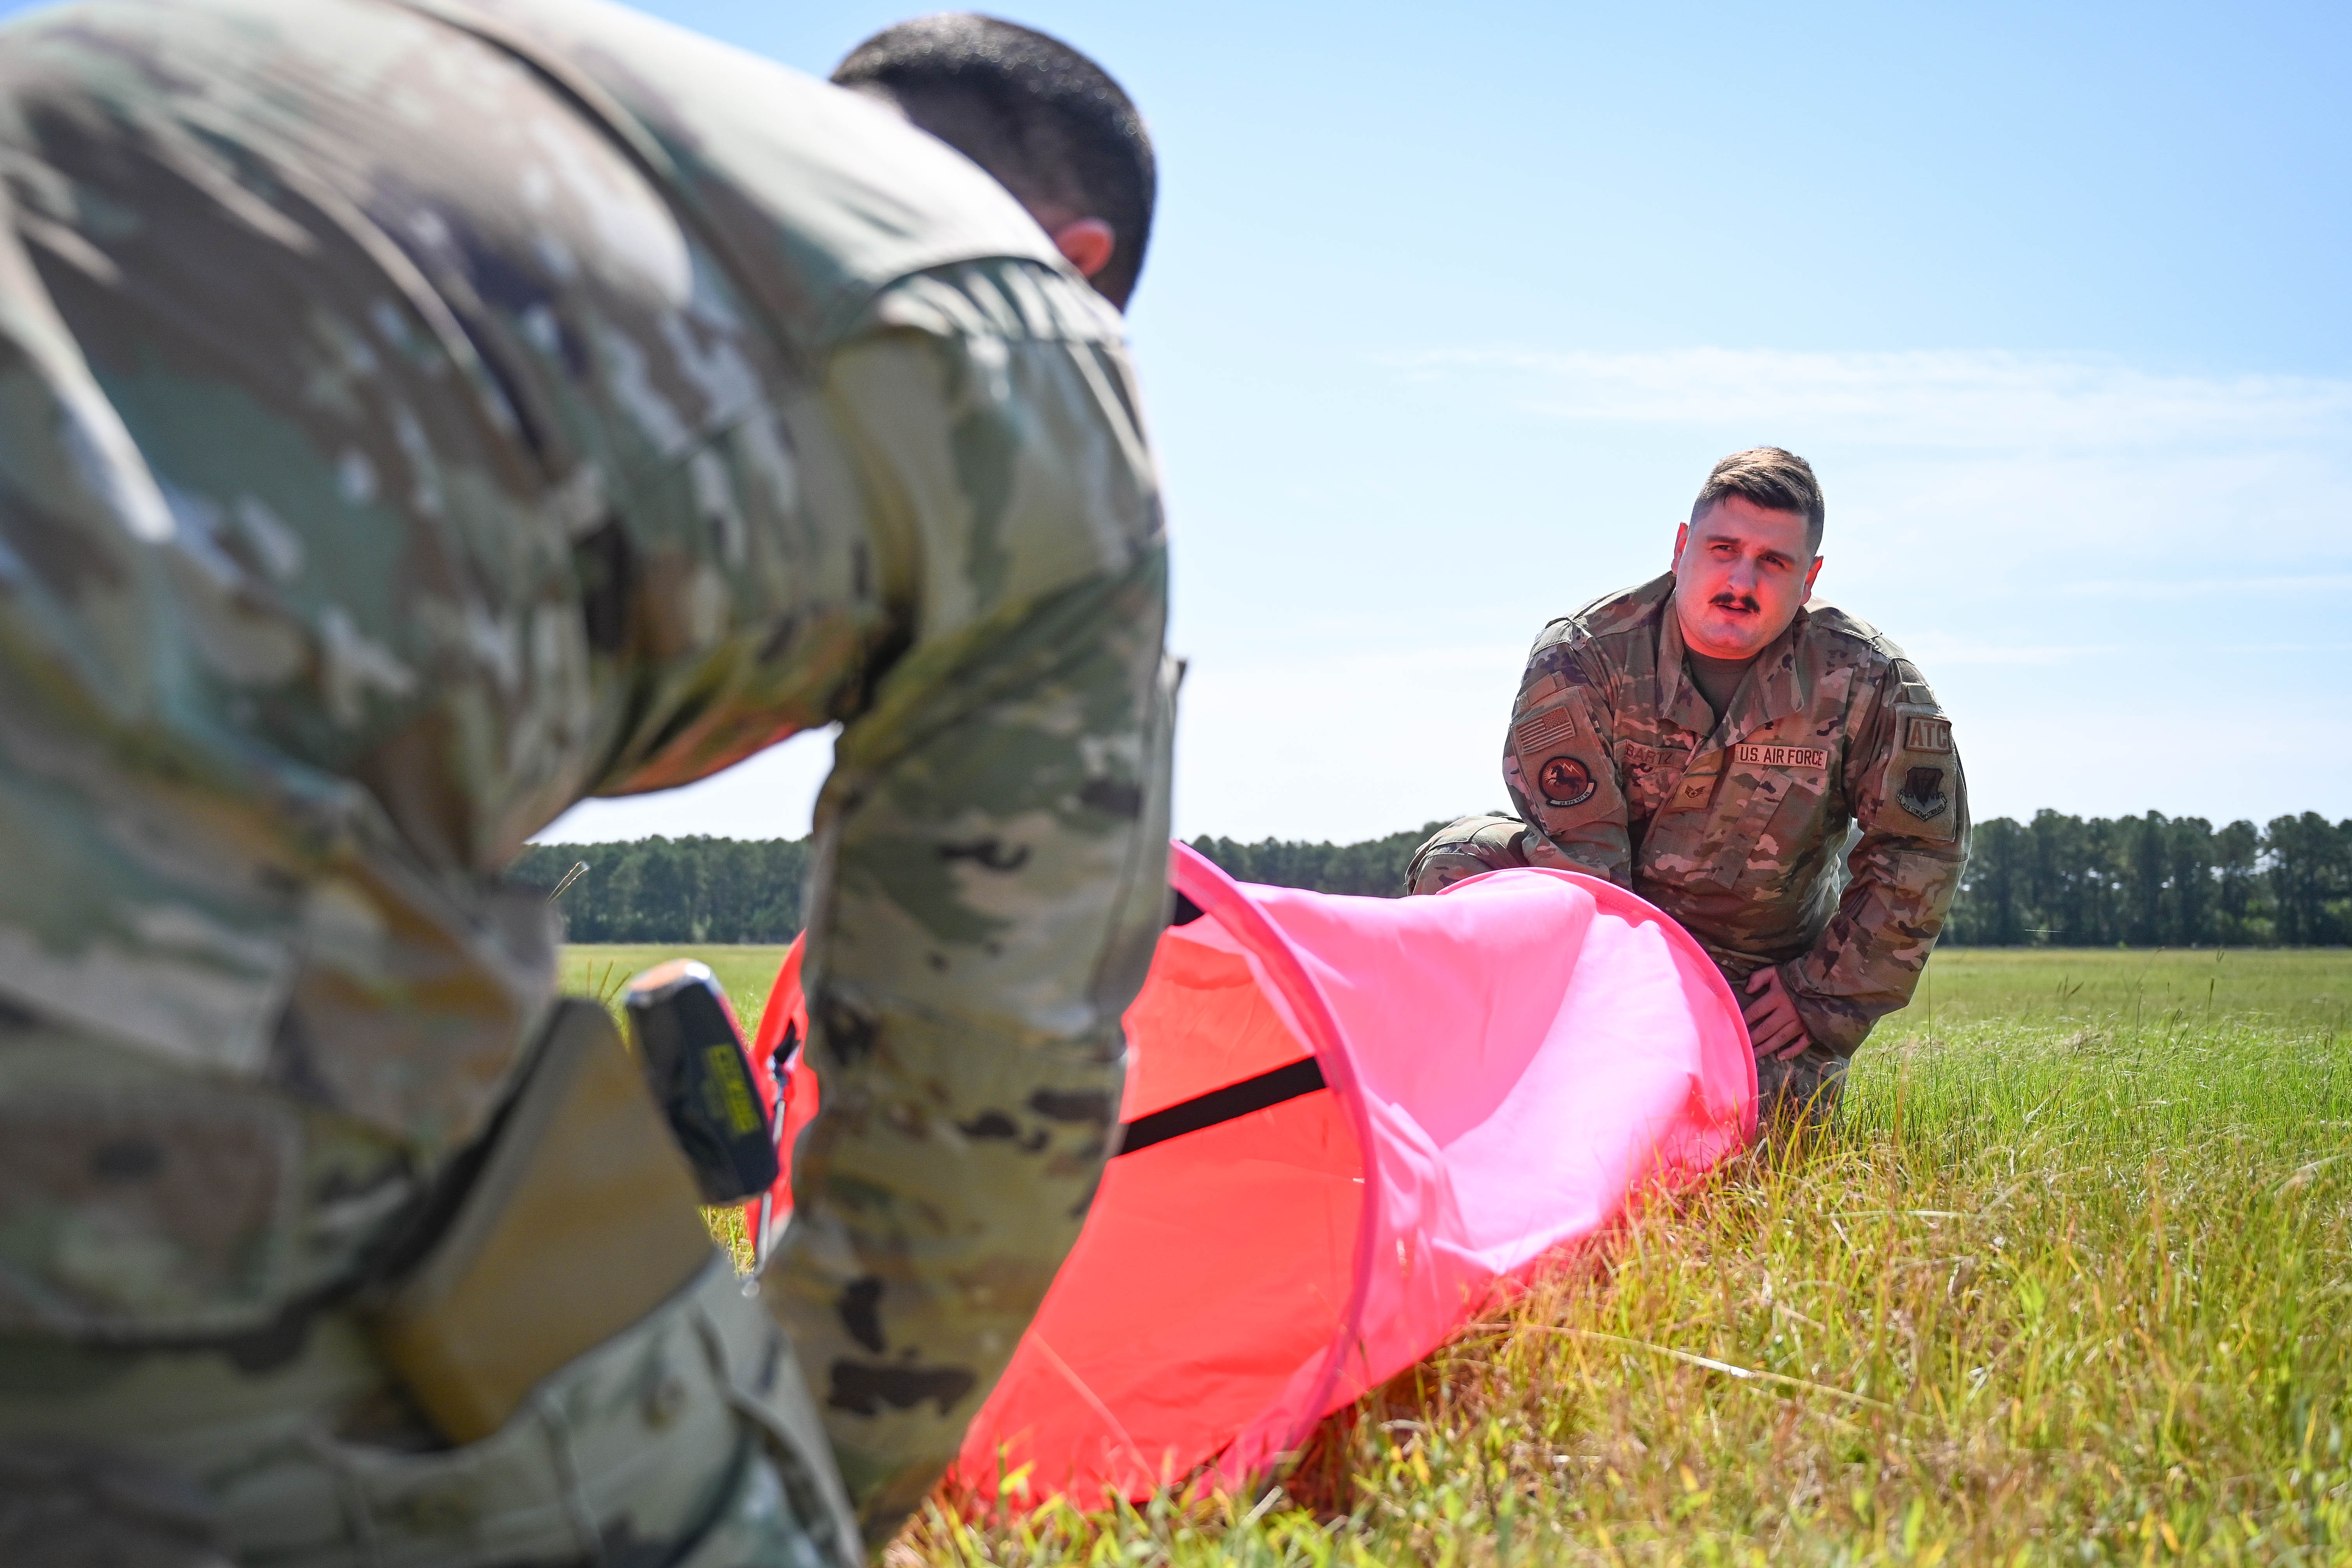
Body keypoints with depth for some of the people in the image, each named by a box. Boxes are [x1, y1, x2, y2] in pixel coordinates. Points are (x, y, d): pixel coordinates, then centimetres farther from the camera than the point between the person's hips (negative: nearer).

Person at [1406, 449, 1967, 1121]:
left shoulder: (1869, 682, -12)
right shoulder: (1581, 658, -16)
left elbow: (1922, 848, -5)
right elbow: (1579, 851, -19)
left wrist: (1822, 997, -8)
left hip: (1760, 966, 1)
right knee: (1457, 862, -26)